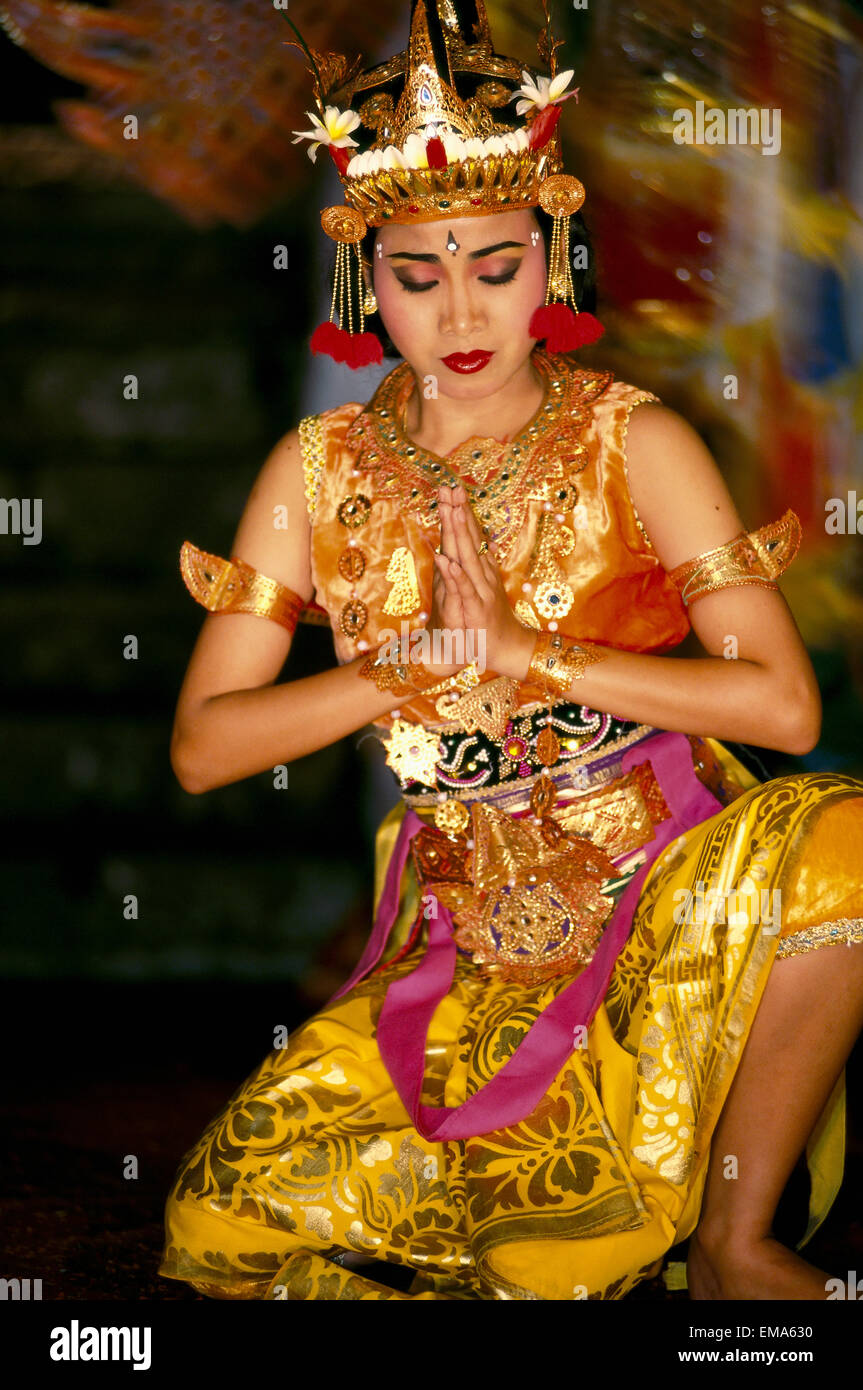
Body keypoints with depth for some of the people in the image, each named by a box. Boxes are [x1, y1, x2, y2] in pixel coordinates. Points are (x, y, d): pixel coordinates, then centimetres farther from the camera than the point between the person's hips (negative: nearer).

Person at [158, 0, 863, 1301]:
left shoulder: (635, 444, -6)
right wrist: (426, 662, -14)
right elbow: (201, 746, -3)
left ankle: (736, 1244, -15)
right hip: (468, 940, 2)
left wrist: (524, 651, -19)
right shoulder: (320, 471, 1)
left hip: (668, 898, -1)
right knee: (225, 1221, -17)